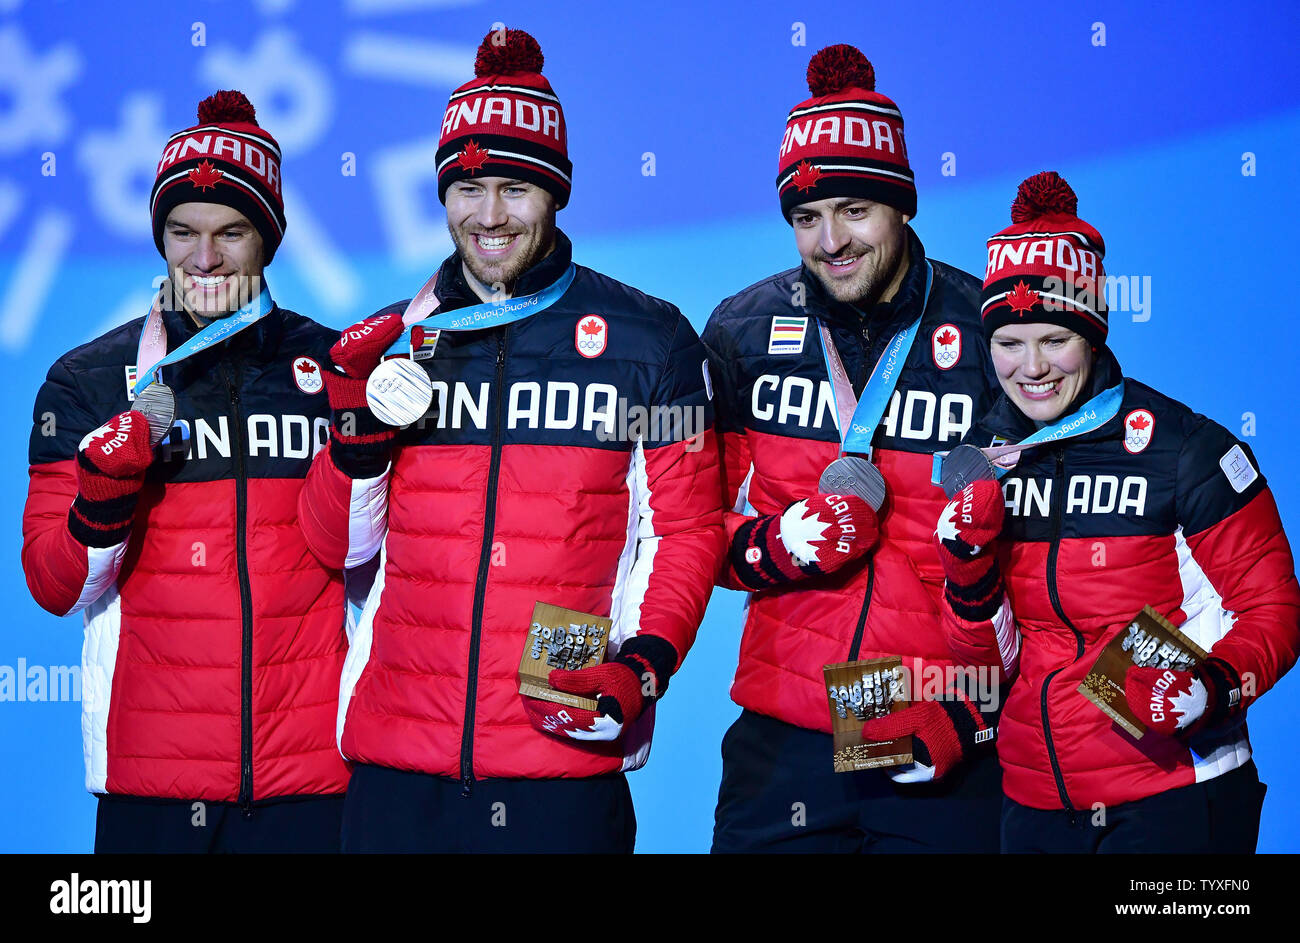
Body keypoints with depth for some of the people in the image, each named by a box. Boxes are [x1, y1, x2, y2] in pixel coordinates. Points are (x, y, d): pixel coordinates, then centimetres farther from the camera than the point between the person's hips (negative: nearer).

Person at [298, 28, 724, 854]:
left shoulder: (647, 341, 3)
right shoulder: (389, 346, 11)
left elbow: (687, 530, 5)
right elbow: (338, 546, 12)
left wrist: (643, 668, -9)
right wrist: (358, 429, -5)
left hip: (567, 759, -2)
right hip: (398, 762, 3)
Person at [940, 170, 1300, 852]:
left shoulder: (1182, 449, -10)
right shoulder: (981, 460, 5)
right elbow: (988, 659, 6)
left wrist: (1216, 687, -24)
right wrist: (970, 567, -11)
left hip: (1172, 797, -5)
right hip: (1035, 803, 5)